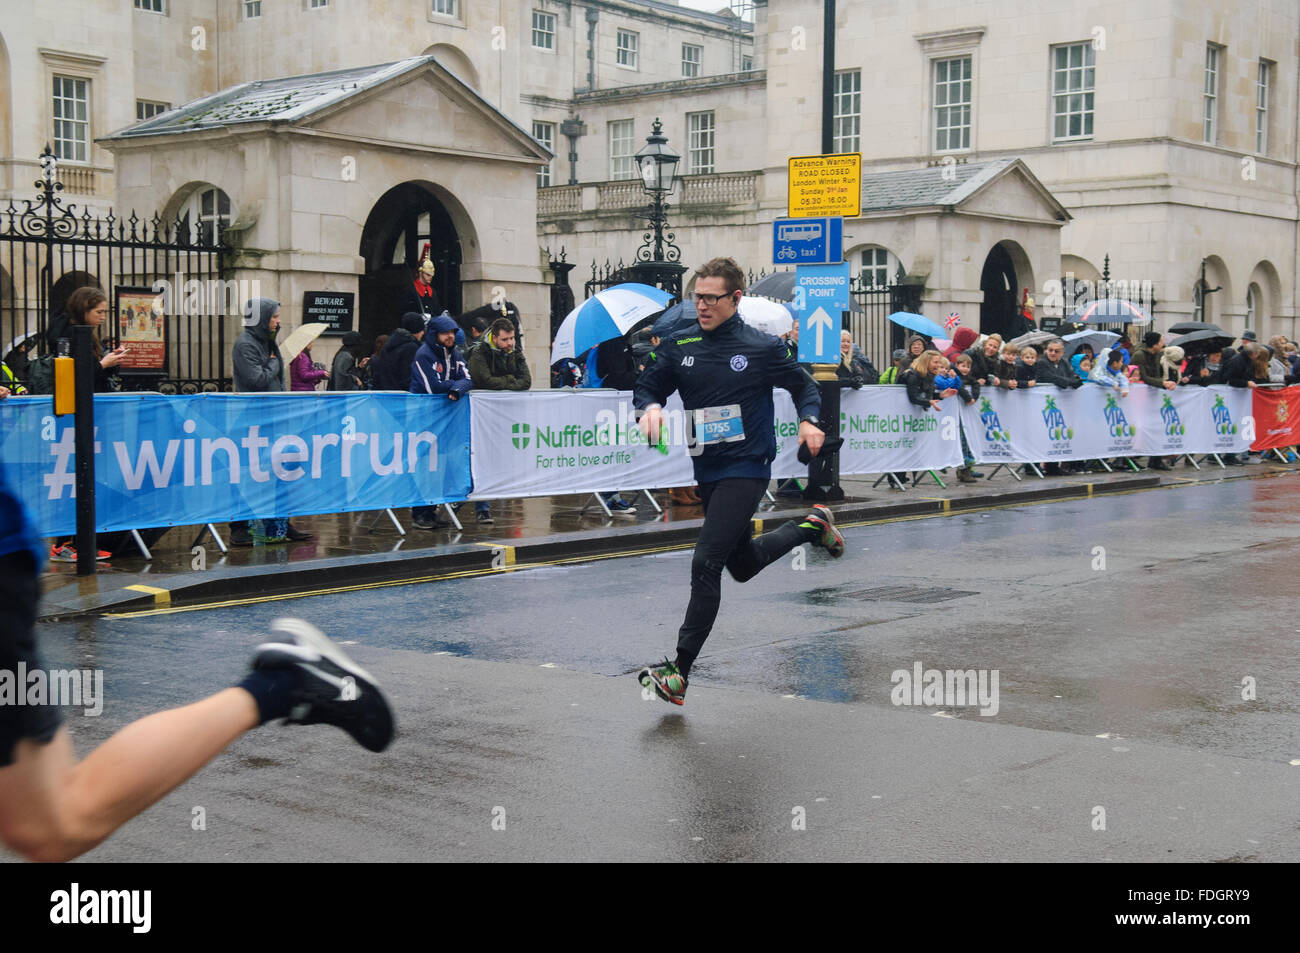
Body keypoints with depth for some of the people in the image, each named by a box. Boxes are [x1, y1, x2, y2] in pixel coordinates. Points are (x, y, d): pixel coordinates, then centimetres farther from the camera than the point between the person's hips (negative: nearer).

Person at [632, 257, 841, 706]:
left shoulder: (764, 348, -5)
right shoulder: (679, 345, 3)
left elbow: (803, 385, 9)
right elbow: (647, 386, 12)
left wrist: (809, 421, -10)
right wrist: (651, 407, -11)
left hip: (746, 469, -6)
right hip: (706, 469, 6)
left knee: (705, 564, -16)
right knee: (743, 565, 20)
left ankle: (679, 672, -12)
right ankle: (811, 525, 44)